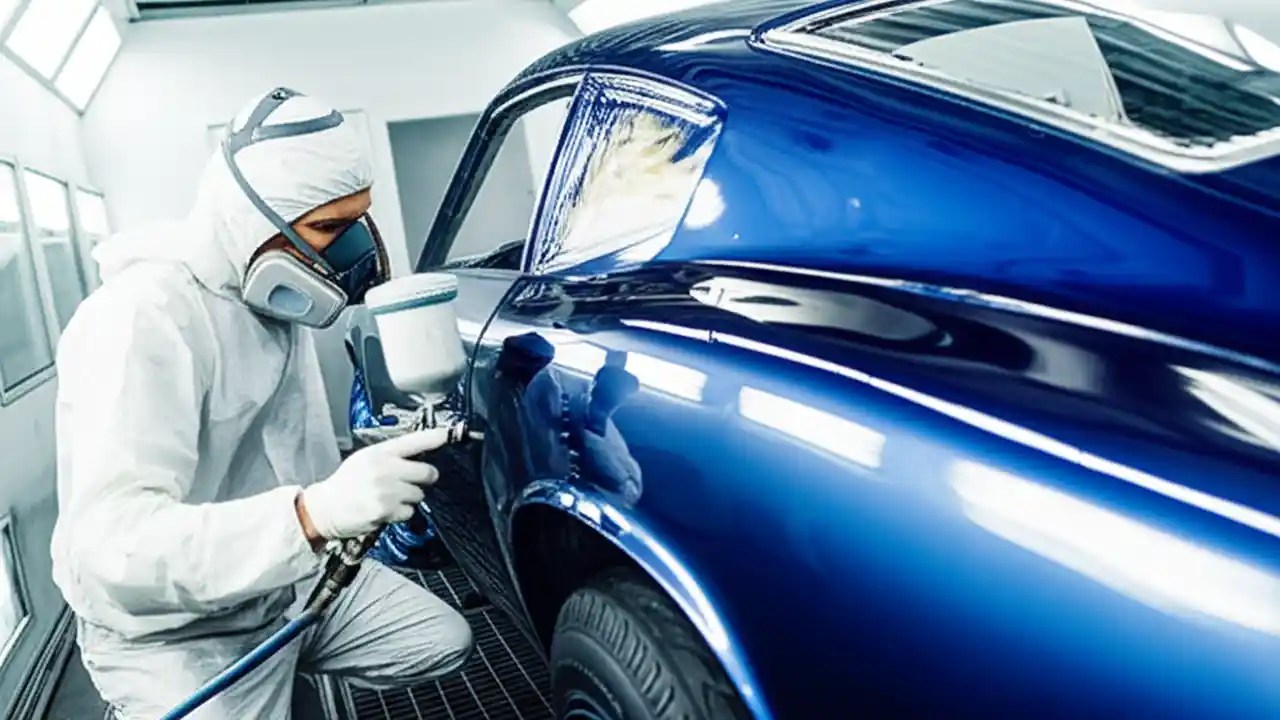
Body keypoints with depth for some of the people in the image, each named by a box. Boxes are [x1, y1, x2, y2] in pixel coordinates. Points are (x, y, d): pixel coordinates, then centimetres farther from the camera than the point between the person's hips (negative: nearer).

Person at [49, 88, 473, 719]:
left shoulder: (272, 296, 0)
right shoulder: (144, 317, -29)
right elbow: (110, 547, -40)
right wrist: (315, 512, -52)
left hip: (293, 582, 8)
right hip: (175, 635, -7)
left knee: (446, 644, 9)